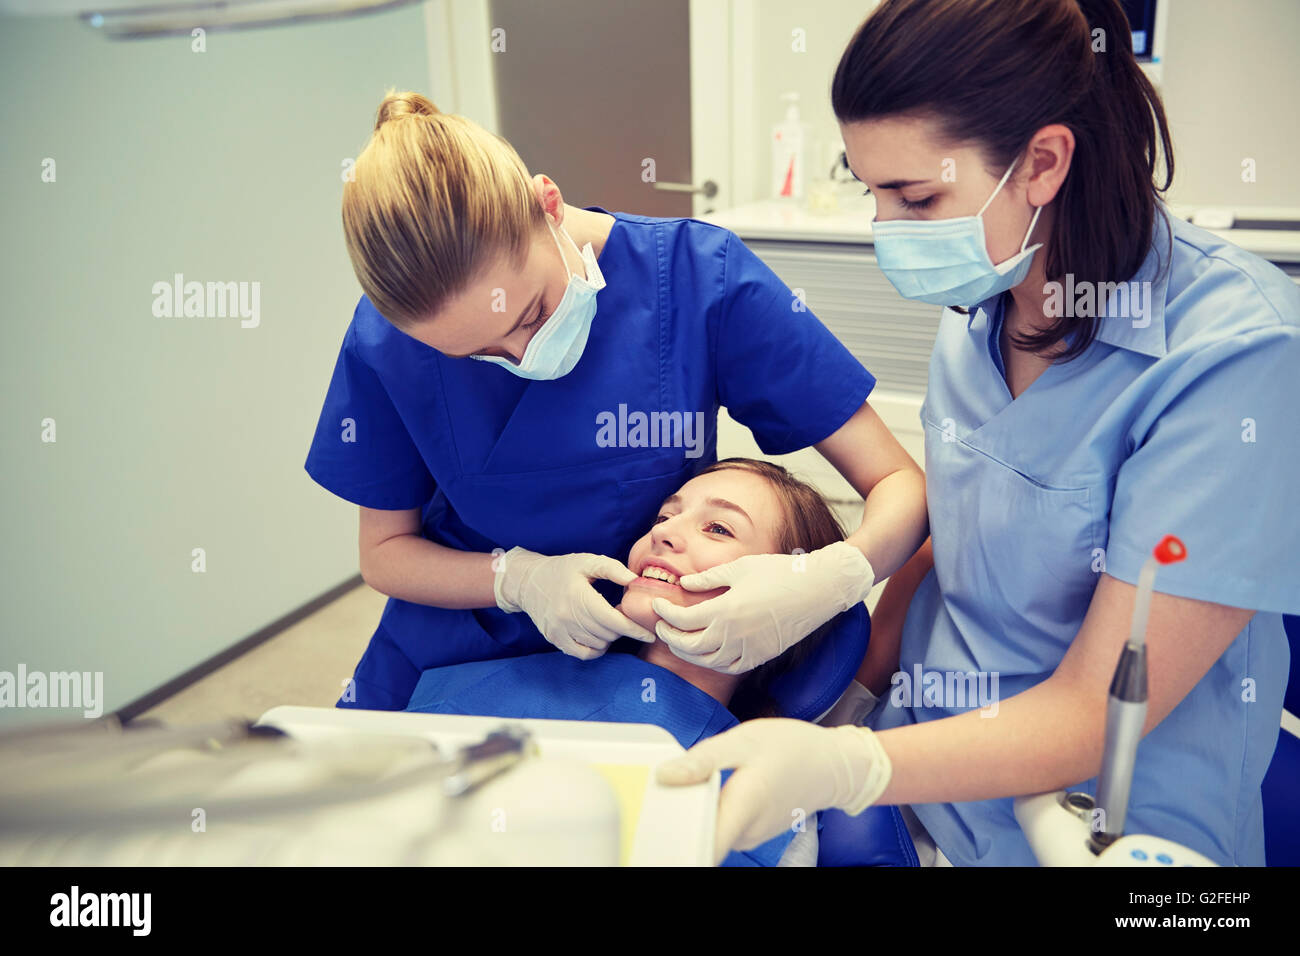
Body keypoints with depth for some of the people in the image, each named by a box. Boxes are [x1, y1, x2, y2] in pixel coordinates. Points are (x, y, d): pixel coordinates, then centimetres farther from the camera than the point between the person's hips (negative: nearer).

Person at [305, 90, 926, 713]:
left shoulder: (699, 276, -18)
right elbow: (383, 550, -1)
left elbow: (902, 484, -15)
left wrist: (832, 577, -35)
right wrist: (518, 577, -19)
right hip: (443, 667, 1)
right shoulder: (386, 336, -14)